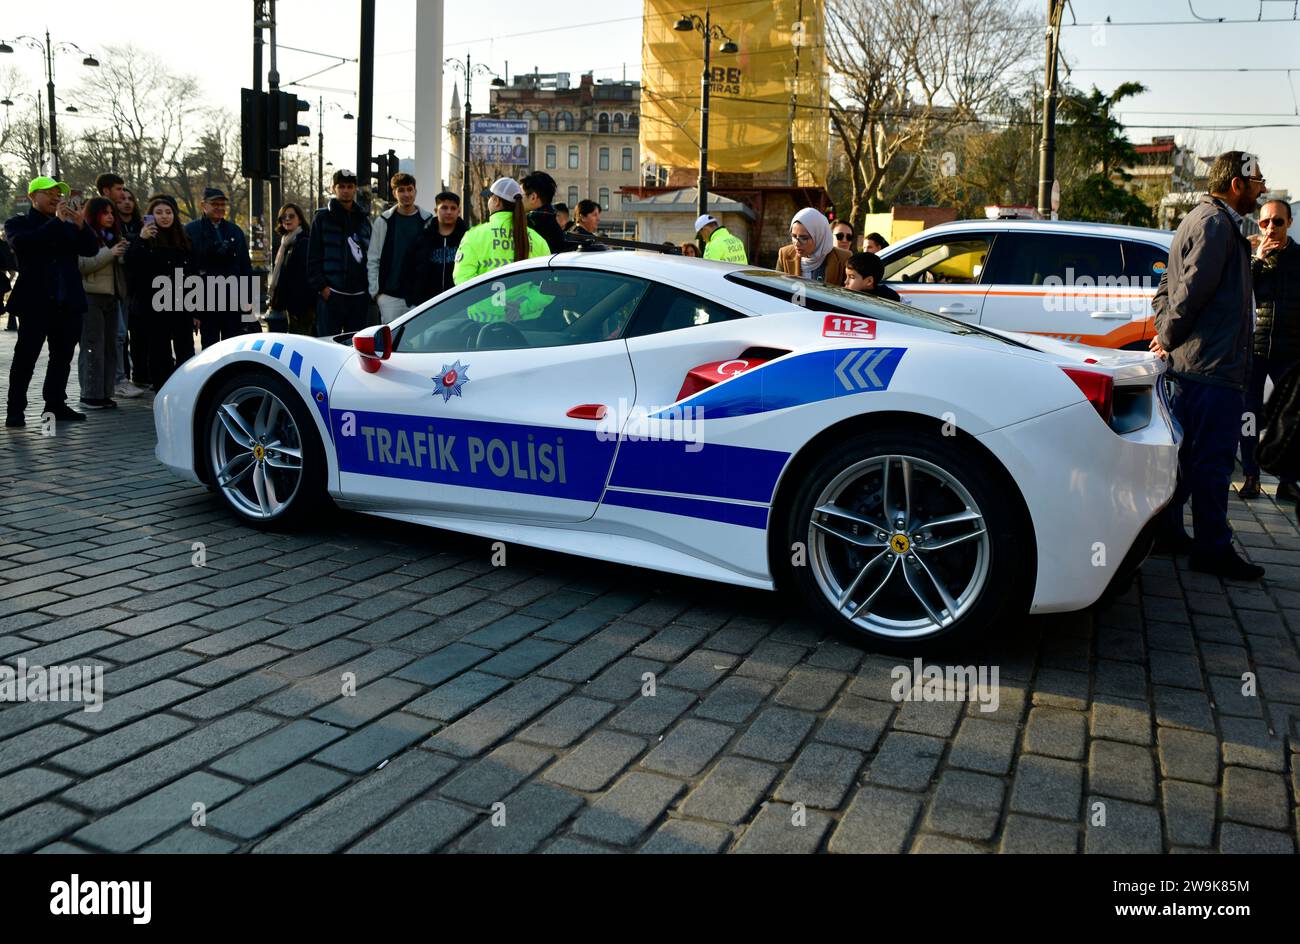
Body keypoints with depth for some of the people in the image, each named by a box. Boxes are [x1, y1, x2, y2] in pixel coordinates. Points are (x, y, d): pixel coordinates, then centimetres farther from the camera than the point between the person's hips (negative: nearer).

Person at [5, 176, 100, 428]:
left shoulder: (68, 225, 15)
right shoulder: (18, 223, 4)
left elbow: (91, 249, 8)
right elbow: (22, 243, -16)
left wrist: (81, 225, -10)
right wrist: (56, 221, -15)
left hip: (68, 302, 5)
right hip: (36, 303, -4)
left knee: (63, 357, 9)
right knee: (25, 358, -3)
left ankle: (56, 404, 18)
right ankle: (15, 410, 1)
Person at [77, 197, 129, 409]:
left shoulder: (113, 237, 20)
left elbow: (119, 267, 25)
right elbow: (81, 265, -15)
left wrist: (123, 254, 4)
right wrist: (110, 253, -15)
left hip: (111, 296, 8)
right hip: (91, 296, -8)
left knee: (110, 345, 6)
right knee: (93, 346, -7)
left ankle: (105, 393, 10)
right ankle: (91, 394, -4)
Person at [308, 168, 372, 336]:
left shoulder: (363, 219, 15)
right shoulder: (323, 217, 4)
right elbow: (313, 257, -1)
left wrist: (370, 286, 4)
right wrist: (321, 286, -10)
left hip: (359, 295, 4)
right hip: (330, 294, -4)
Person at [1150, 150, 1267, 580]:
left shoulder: (1204, 219, 20)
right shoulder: (1215, 224, -14)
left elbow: (1167, 287, 21)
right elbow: (1194, 288, -22)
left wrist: (1166, 334, 9)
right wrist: (1169, 338, -10)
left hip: (1189, 363, 11)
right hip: (1214, 366, -11)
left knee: (1188, 453, 16)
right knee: (1212, 460, -5)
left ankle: (1166, 532, 24)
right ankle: (1212, 549, 2)